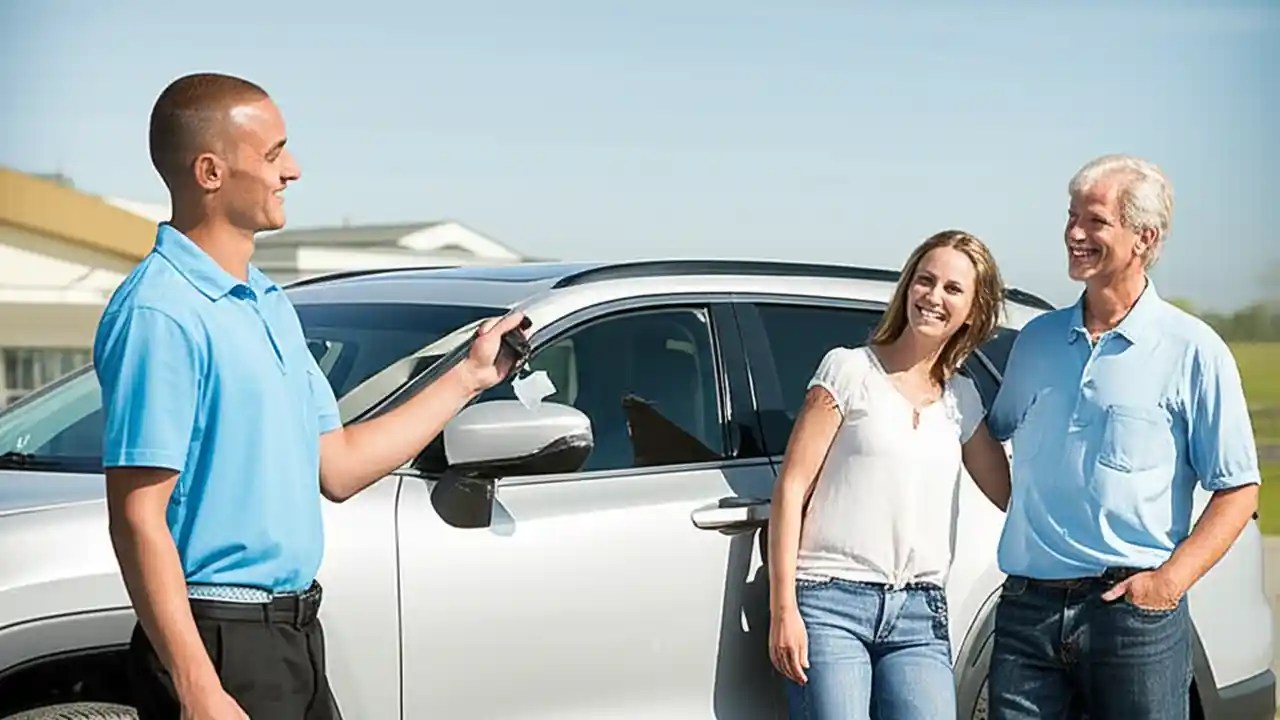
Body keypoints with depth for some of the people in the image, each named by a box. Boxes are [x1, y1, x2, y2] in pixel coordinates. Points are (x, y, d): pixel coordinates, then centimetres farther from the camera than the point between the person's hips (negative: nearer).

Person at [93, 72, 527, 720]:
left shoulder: (270, 303, 14)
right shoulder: (160, 313, -16)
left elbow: (338, 467, 18)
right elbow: (137, 520, -20)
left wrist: (468, 377, 19)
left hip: (297, 634, 9)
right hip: (217, 642, -9)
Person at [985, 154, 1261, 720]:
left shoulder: (1192, 351, 0)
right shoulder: (1036, 339, 14)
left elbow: (1238, 488, -2)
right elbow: (994, 431, 29)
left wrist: (1172, 578, -13)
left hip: (1133, 608, -4)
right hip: (1028, 606, 4)